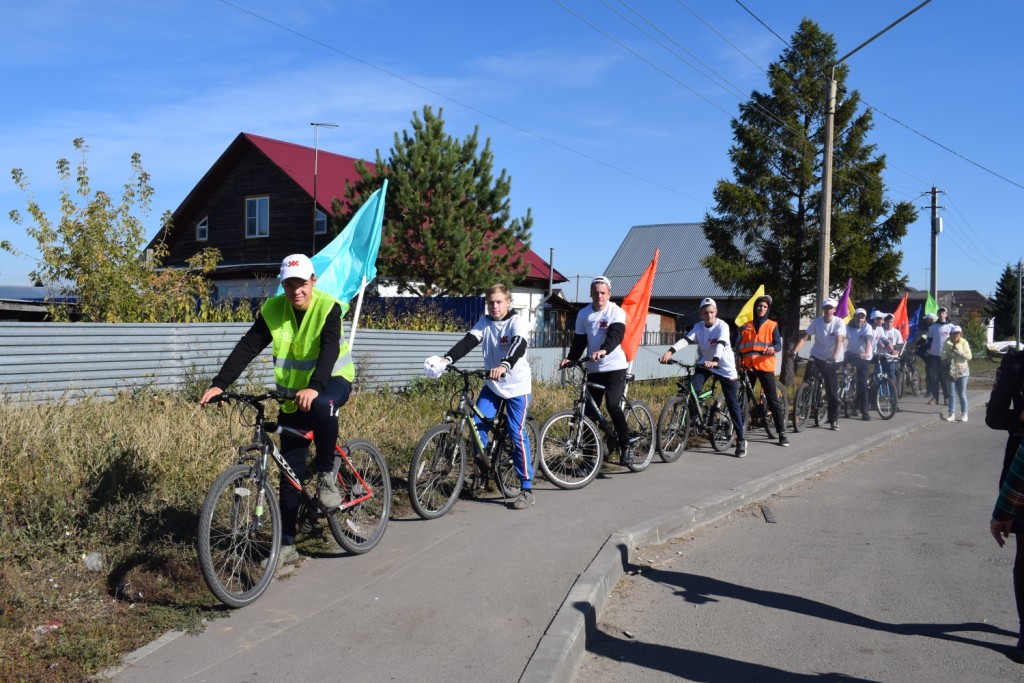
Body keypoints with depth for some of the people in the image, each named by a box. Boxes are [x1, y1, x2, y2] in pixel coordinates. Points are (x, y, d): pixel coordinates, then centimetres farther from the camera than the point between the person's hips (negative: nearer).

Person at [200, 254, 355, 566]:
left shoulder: (328, 307, -18)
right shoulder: (273, 310, -7)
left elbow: (329, 349, -32)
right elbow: (247, 347, -12)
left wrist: (314, 387, -49)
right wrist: (219, 383, -25)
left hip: (332, 381, -4)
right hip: (292, 394, 4)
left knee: (322, 405, -41)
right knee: (291, 470, 3)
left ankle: (327, 474, -18)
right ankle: (287, 544, 13)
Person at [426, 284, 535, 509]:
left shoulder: (517, 322, -12)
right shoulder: (484, 322, 3)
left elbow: (518, 346, -31)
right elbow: (469, 341, -11)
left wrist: (504, 365, -52)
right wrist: (447, 359, -30)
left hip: (516, 386, -5)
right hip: (492, 384, 5)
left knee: (517, 434, -8)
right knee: (477, 423, -10)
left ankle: (527, 489, 0)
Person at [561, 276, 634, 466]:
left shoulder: (616, 311, -6)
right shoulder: (583, 314, 7)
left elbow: (616, 334, -23)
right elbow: (579, 340, 7)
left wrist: (603, 350, -42)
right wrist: (570, 358, -11)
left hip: (615, 366, -5)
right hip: (594, 368, 5)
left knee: (613, 406, -18)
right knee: (590, 411, 5)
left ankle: (625, 448, -5)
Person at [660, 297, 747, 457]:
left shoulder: (722, 326, -16)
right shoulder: (698, 327, -5)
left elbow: (720, 344, -33)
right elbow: (685, 340, -20)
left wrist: (715, 361, -52)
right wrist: (670, 351, -39)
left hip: (725, 367, -3)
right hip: (705, 364, 4)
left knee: (732, 403, -2)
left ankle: (741, 439, 6)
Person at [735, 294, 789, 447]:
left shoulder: (772, 326, 6)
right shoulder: (746, 326, 14)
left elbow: (778, 345, -5)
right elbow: (738, 347, 9)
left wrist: (772, 348, -28)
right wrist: (739, 332, -9)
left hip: (765, 367, -3)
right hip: (747, 367, 3)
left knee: (773, 401, -2)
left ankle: (782, 433, 1)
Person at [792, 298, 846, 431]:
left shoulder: (839, 322, -11)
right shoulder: (816, 321, -5)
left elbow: (839, 340, -24)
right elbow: (804, 337, -12)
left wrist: (835, 356, -41)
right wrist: (794, 351, -28)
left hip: (832, 360, -1)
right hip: (816, 356, 2)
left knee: (833, 392, 0)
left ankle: (834, 421, 10)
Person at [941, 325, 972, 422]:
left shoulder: (964, 342, -1)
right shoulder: (947, 343, 0)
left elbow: (969, 356, -8)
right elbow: (943, 356, -1)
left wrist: (959, 352, -21)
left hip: (962, 371, -1)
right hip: (950, 371, 1)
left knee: (962, 394, 4)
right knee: (951, 394, 4)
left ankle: (964, 414, 11)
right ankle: (951, 413, 10)